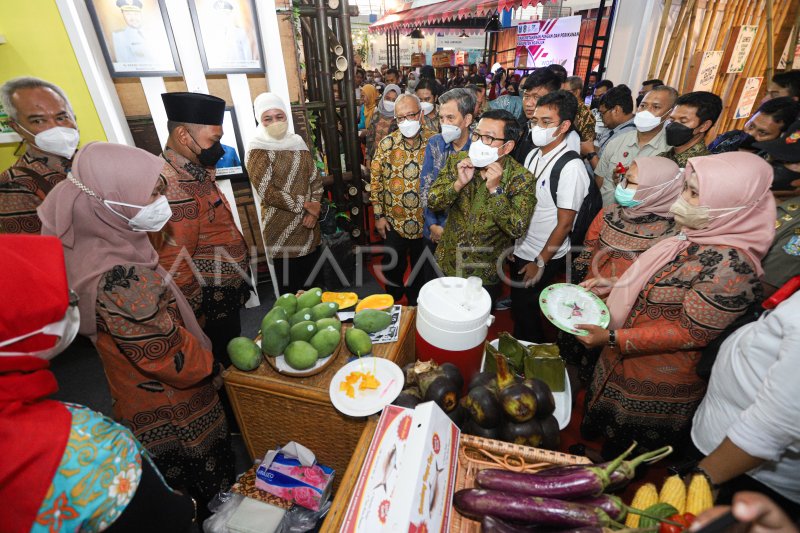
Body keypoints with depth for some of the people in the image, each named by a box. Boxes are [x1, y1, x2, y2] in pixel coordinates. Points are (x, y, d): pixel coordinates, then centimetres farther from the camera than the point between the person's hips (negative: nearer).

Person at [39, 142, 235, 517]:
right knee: (211, 495, 20)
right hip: (175, 416, -8)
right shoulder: (121, 281, -37)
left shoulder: (98, 247, -9)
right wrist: (207, 362, -10)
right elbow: (174, 360, -27)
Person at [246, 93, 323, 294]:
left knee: (311, 284, 17)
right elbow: (268, 193, -16)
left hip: (309, 225, 5)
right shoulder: (257, 150, -9)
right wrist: (305, 205, -14)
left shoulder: (298, 142, 8)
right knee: (290, 289, 5)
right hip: (282, 230, -5)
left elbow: (315, 178, 7)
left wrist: (315, 209, -8)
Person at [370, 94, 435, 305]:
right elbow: (376, 180, 0)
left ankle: (417, 303, 43)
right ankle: (393, 302, 42)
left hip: (426, 222, 0)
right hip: (394, 222, 1)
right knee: (392, 268, 15)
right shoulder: (386, 144, -4)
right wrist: (379, 215, -2)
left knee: (422, 270, 17)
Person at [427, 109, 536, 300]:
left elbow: (517, 229, -24)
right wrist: (458, 183, -26)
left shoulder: (521, 178, -16)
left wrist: (495, 189, -31)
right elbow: (432, 202, -9)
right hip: (446, 265, 3)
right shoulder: (457, 161, -8)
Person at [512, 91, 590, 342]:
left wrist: (540, 263, -14)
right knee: (518, 304, 21)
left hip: (544, 258, -7)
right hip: (520, 250, 7)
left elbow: (564, 224, -19)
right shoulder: (533, 154, 2)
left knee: (525, 308, 9)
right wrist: (511, 242, 6)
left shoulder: (571, 167, -21)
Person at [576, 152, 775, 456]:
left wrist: (612, 338, -27)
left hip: (659, 377, -6)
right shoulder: (698, 236, -6)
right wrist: (614, 284, 0)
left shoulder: (730, 265, -31)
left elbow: (690, 334, -26)